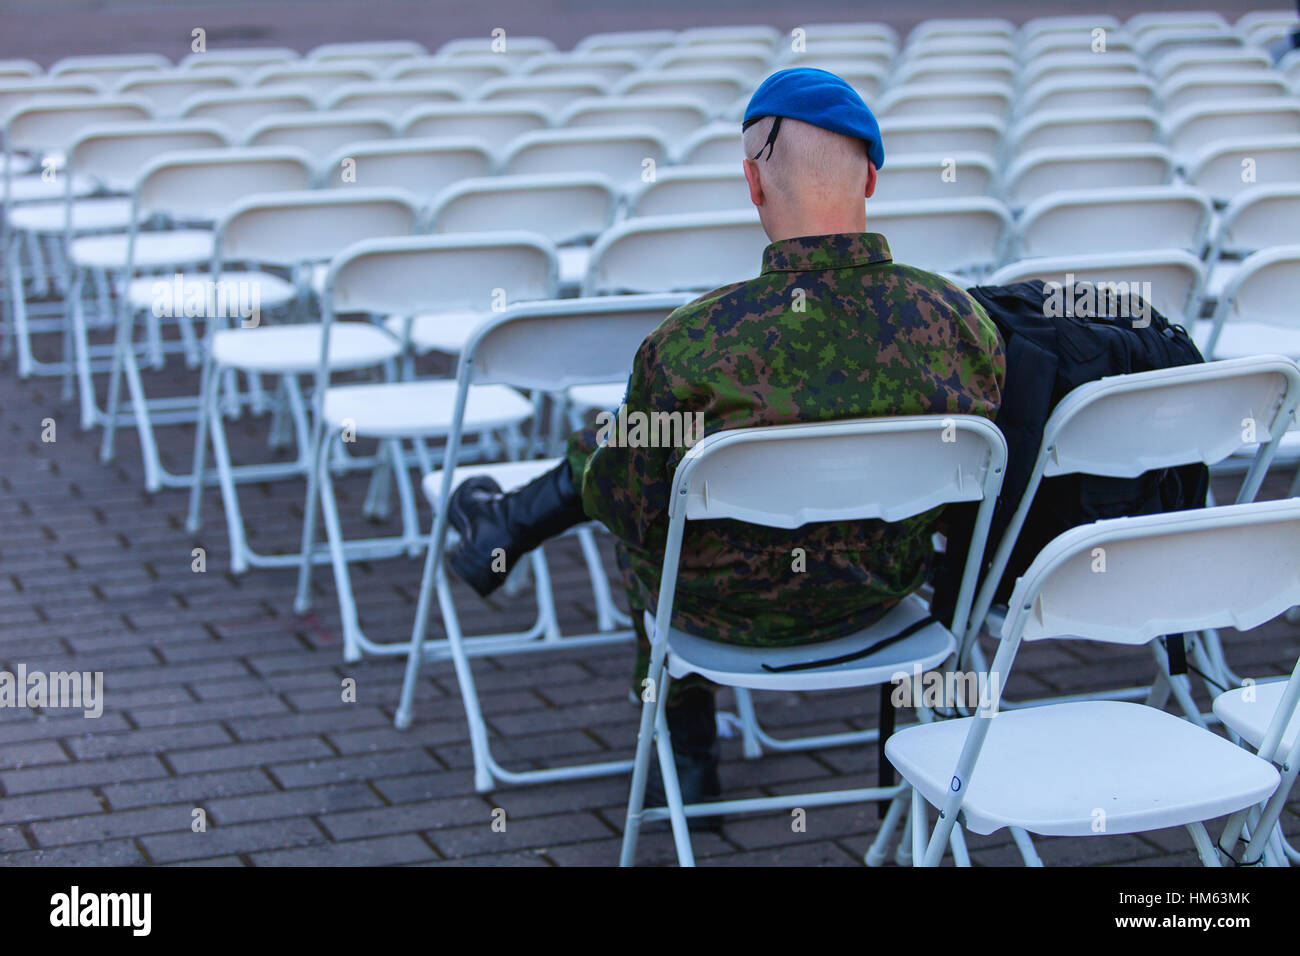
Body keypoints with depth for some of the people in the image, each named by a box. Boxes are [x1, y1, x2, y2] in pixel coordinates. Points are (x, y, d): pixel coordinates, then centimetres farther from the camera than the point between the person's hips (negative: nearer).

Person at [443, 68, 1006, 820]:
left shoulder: (690, 345, -30)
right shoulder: (961, 318, -21)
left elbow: (634, 512, -15)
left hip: (729, 609, -4)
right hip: (884, 589, 4)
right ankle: (514, 526, 50)